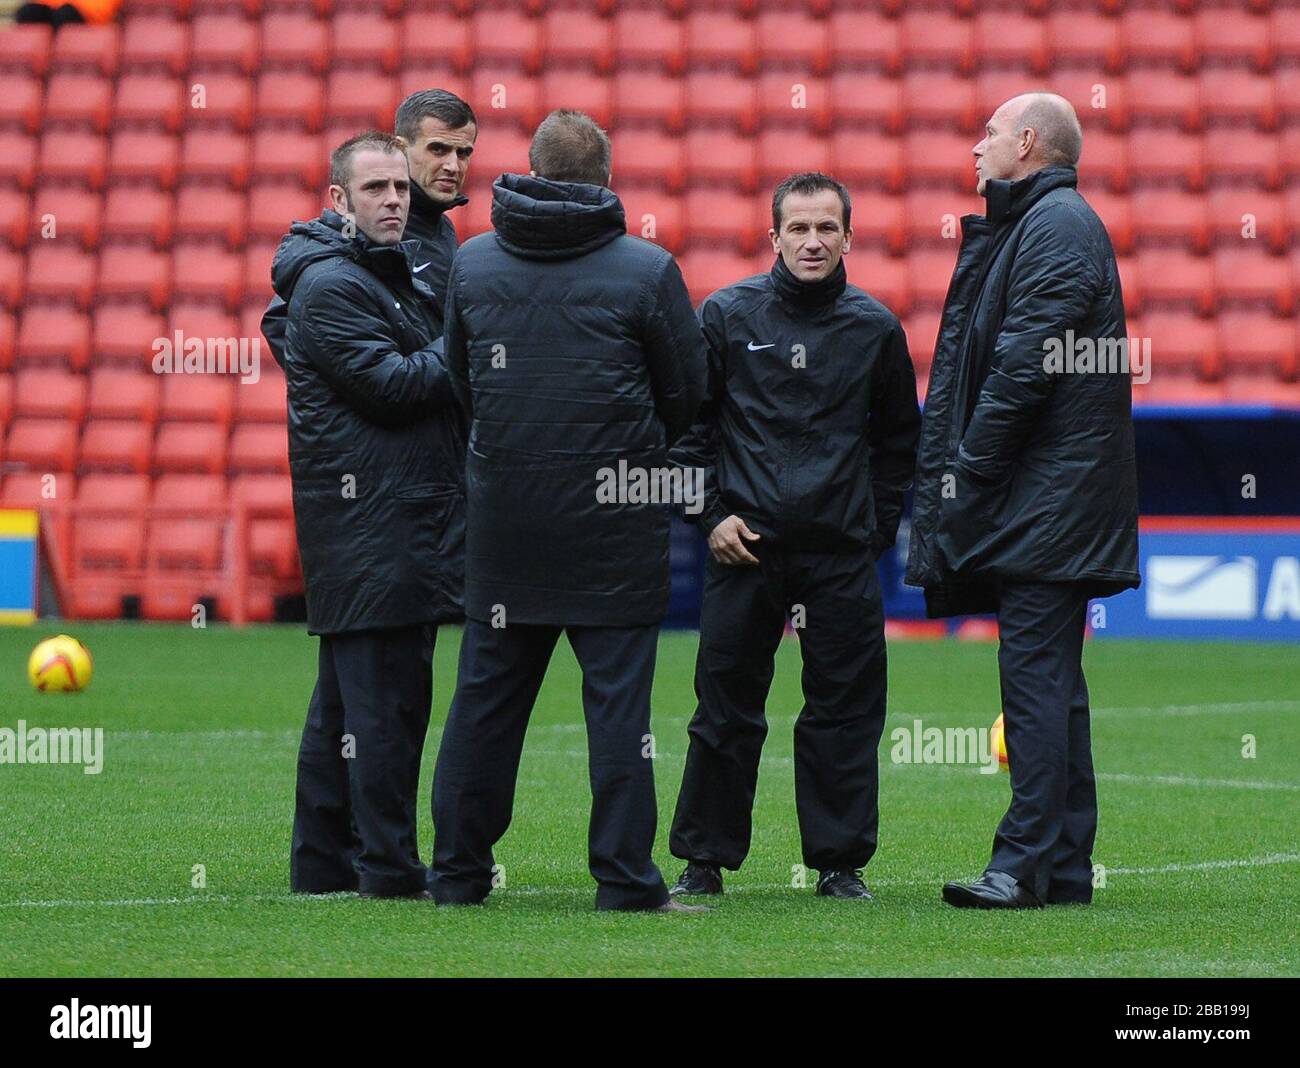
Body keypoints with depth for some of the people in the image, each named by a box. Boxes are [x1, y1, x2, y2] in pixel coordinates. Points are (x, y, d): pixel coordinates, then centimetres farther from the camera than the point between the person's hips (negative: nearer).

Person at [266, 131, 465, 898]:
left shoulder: (396, 276, 21)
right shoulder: (330, 284, -10)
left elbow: (425, 375, 21)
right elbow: (386, 384, -17)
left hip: (404, 514, 10)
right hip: (369, 524, -10)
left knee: (349, 697, 13)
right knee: (384, 697, -10)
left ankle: (326, 859, 18)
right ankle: (388, 866, -9)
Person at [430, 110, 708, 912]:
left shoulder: (472, 265, 3)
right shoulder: (647, 271, -6)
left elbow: (460, 380, 12)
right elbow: (688, 391, 1)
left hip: (505, 507, 3)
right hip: (616, 516, -3)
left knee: (488, 691, 9)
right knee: (617, 692, 0)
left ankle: (459, 869, 13)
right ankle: (624, 876, -1)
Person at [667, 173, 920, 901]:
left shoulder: (876, 328, 6)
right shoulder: (727, 316, 2)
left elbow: (899, 439, 16)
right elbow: (689, 425, 8)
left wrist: (877, 527, 9)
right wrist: (710, 513, 0)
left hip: (843, 554, 1)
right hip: (745, 543, -1)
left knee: (847, 706, 2)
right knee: (726, 707, 1)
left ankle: (842, 861, 11)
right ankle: (705, 859, 10)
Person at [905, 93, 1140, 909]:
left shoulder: (1057, 225, -10)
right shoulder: (1024, 225, 22)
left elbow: (1028, 360, -18)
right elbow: (977, 358, 22)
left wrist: (970, 470, -16)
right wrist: (961, 472, 13)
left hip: (1048, 496, -10)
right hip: (1040, 499, 10)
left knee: (1037, 676, -12)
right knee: (1049, 680, 9)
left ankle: (1029, 863, -15)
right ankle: (1066, 867, 11)